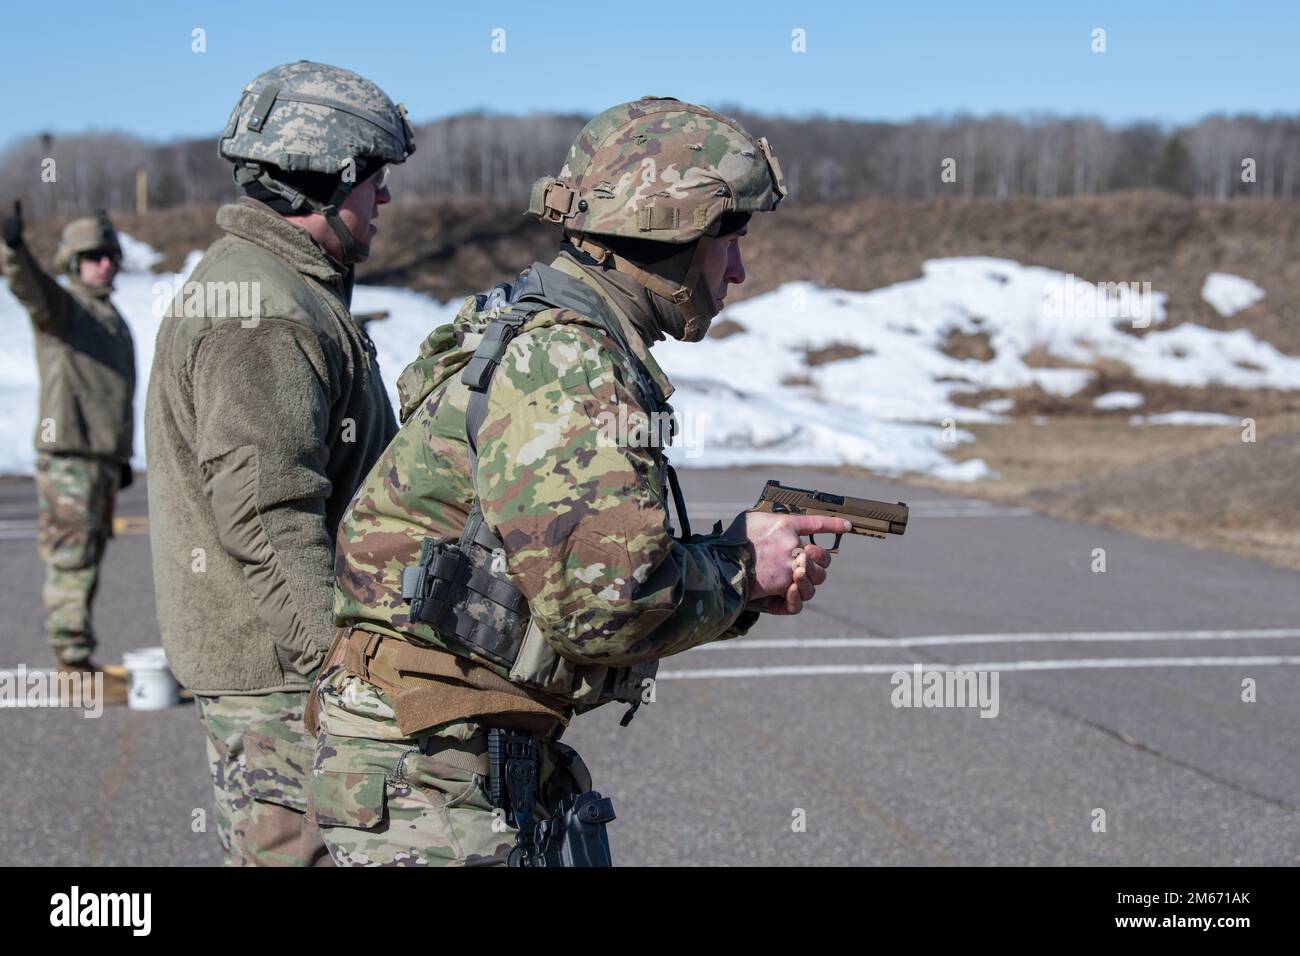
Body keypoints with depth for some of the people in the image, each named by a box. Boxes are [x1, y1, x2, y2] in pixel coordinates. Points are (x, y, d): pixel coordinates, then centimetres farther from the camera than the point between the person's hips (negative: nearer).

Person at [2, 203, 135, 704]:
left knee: (84, 565, 12)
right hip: (67, 458, -8)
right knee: (71, 564, -8)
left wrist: (122, 455, 23)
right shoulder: (60, 306, -3)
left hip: (103, 460, 8)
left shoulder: (114, 320, 21)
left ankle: (75, 662, 19)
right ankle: (77, 667, -6)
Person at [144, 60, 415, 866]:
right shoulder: (262, 309, -18)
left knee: (272, 847, 16)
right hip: (284, 676, -11)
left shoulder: (289, 292, 18)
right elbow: (269, 513, -25)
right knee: (302, 850, -6)